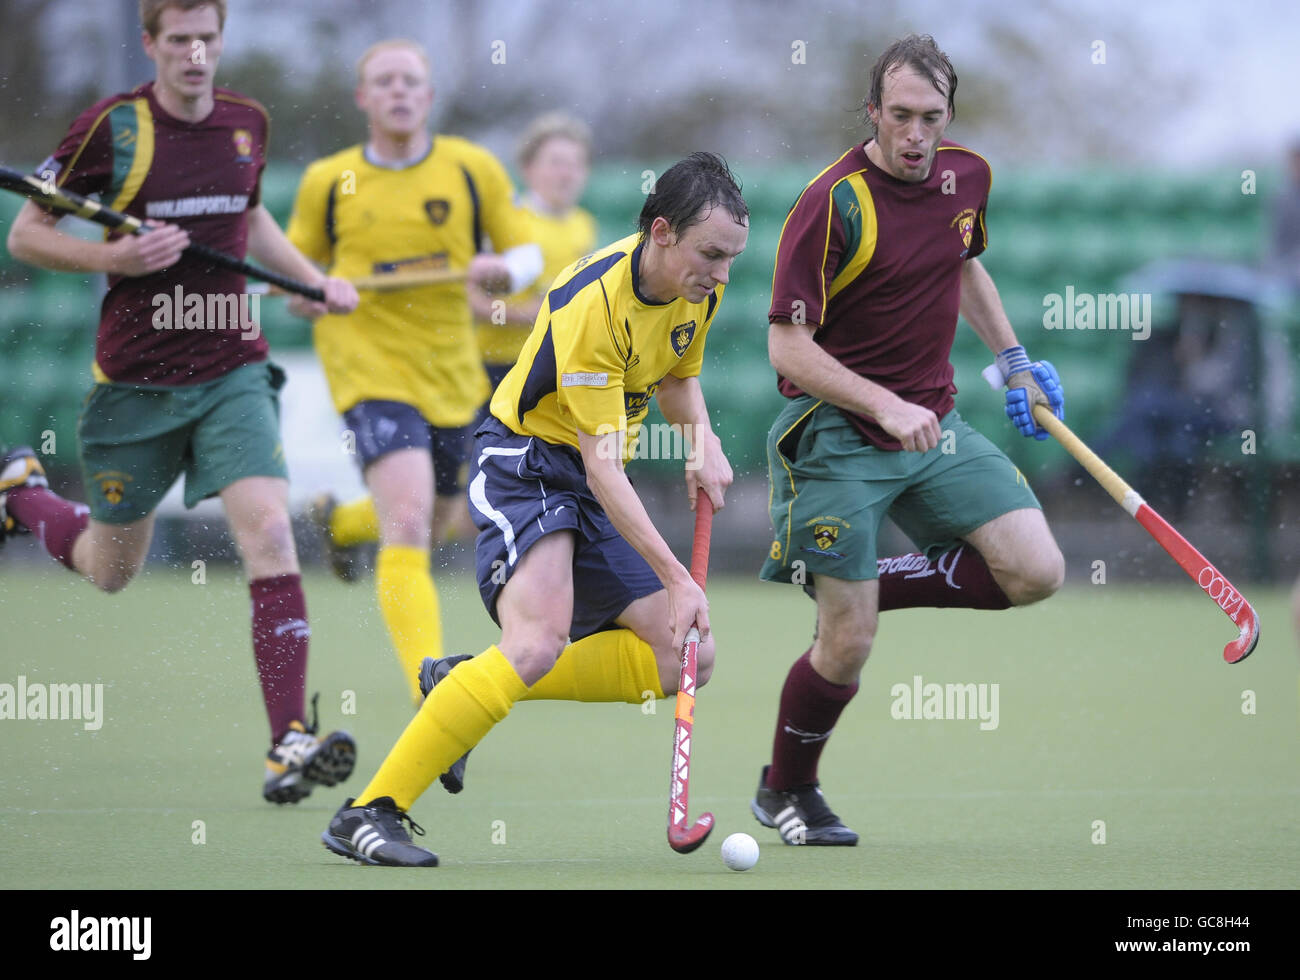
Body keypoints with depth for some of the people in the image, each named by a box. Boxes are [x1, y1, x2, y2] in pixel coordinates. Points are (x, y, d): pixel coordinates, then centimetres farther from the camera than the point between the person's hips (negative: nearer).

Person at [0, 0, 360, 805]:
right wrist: (114, 258, -19)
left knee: (269, 532, -19)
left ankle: (290, 744, -21)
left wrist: (316, 279, 12)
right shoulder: (111, 127, -10)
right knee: (112, 570, 14)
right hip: (136, 378, -2)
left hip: (232, 369, 2)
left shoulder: (248, 123, 3)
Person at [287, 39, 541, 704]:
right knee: (408, 523, -24)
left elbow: (527, 254, 7)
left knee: (428, 528, 21)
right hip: (369, 370, -4)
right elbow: (297, 263, 15)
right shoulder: (326, 183, 0)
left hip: (452, 374, 4)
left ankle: (339, 522, 57)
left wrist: (499, 269, -16)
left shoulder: (472, 169, 1)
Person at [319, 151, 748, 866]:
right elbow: (602, 464, -28)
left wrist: (703, 439, -2)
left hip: (598, 487, 8)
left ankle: (465, 684, 6)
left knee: (684, 659, -2)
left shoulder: (698, 290, -2)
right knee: (537, 643, -31)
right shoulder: (594, 302, -27)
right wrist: (676, 578, -31)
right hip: (526, 459, -8)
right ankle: (369, 813, -28)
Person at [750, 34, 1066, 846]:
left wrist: (1012, 358, 22)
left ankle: (871, 586, 11)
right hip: (838, 434, -6)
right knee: (849, 644, -8)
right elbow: (788, 347, -19)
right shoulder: (833, 204, -18)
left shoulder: (967, 176, 2)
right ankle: (785, 792, 18)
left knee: (1037, 572, -10)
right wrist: (883, 406, -28)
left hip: (935, 425, 6)